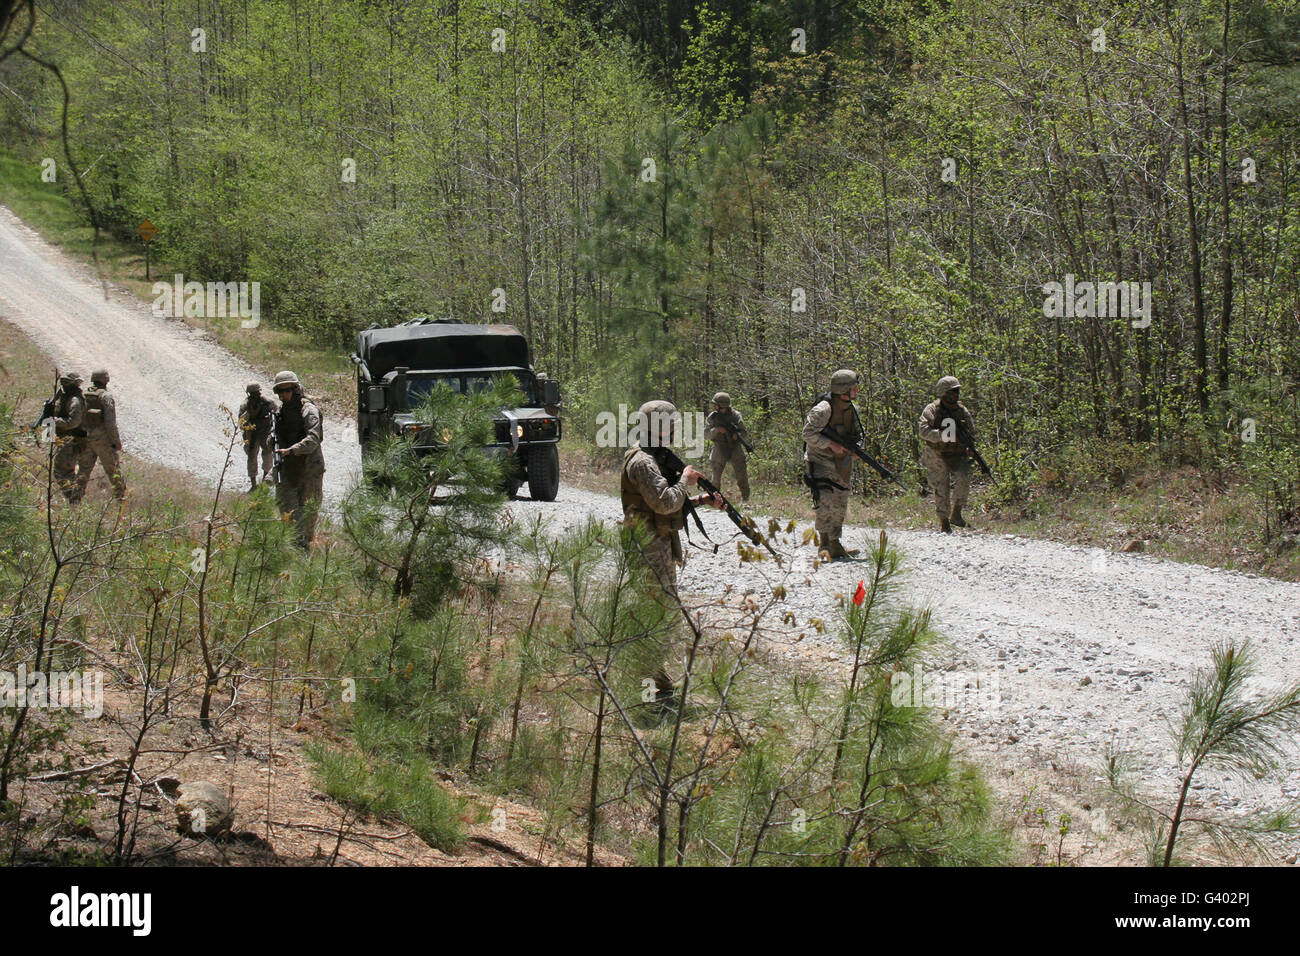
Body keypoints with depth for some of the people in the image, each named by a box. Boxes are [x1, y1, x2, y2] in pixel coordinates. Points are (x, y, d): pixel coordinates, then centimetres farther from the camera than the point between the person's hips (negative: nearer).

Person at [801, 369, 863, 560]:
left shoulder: (852, 409, 8)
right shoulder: (823, 410, -18)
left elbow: (858, 434, 17)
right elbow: (808, 434, -18)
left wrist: (856, 446, -4)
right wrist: (831, 444, -24)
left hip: (842, 465, 8)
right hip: (822, 463, -8)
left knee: (840, 506, 10)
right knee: (827, 504, -15)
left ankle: (834, 545, 16)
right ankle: (829, 545, -16)